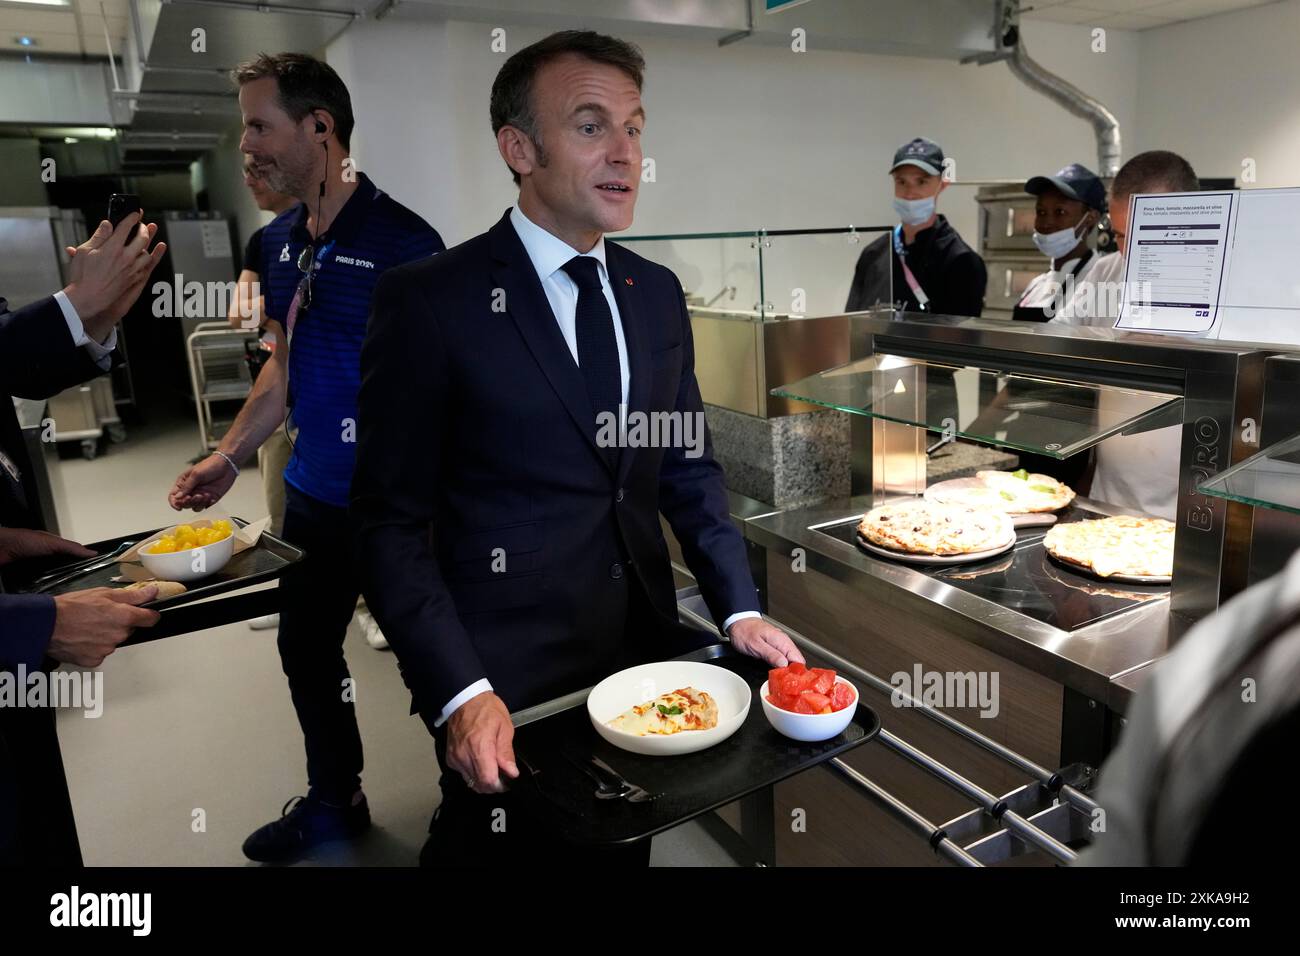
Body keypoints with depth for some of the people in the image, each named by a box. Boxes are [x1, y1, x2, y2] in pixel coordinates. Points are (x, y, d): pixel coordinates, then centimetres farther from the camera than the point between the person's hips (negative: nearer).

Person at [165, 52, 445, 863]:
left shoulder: (401, 242, -17)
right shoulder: (280, 243, 7)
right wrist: (228, 458, 14)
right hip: (314, 495, 8)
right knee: (306, 650, 20)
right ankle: (334, 802, 43)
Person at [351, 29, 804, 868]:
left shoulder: (656, 292, 5)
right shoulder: (429, 299, -13)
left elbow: (690, 469, 10)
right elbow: (392, 522, -12)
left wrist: (739, 609, 0)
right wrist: (459, 694, -19)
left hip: (645, 659, 6)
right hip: (504, 680, -5)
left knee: (624, 847, 22)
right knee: (503, 845, 14)